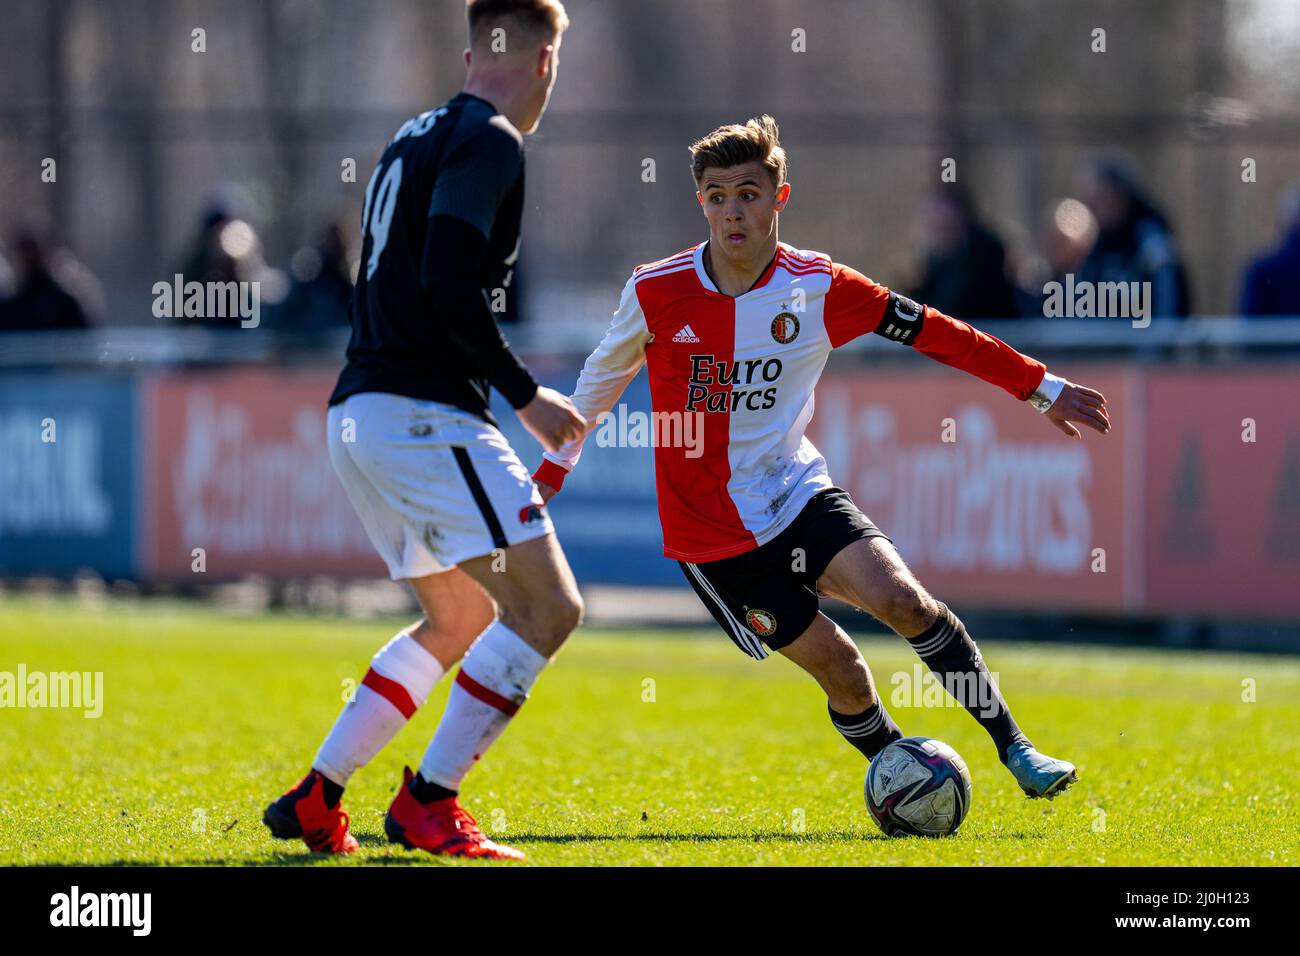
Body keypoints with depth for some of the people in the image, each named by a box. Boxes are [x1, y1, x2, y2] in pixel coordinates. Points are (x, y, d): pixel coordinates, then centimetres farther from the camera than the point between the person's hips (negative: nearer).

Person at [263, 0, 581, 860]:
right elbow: (449, 287, -21)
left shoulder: (417, 138, 20)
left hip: (360, 411, 10)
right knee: (547, 605, -10)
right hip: (423, 413, -10)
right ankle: (428, 804, -11)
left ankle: (316, 798, 17)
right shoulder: (490, 143, -9)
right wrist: (527, 397, -14)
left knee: (462, 619, 20)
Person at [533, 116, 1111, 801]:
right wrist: (552, 471, 19)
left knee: (901, 599, -19)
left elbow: (933, 332, 0)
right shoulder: (655, 293, -10)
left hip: (797, 494, 1)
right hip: (710, 533, -1)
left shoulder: (818, 286, -8)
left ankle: (1014, 747, -6)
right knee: (837, 666, -8)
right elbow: (603, 376, 9)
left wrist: (1043, 388, 1)